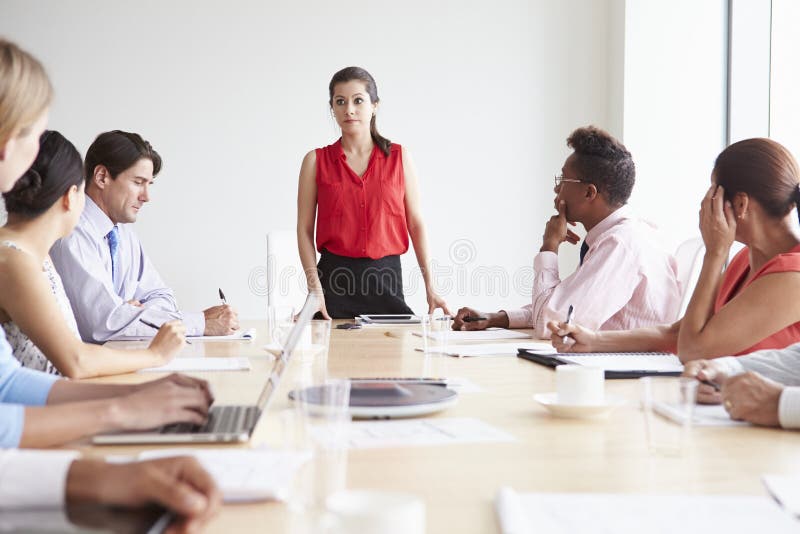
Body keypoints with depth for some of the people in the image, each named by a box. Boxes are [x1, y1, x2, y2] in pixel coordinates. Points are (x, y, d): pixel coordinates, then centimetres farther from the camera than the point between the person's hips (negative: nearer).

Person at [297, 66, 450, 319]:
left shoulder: (399, 157, 5)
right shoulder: (316, 161, 3)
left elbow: (416, 223, 5)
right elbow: (304, 228, 0)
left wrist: (430, 287, 0)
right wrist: (314, 287, -12)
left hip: (386, 276, 1)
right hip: (335, 278, -1)